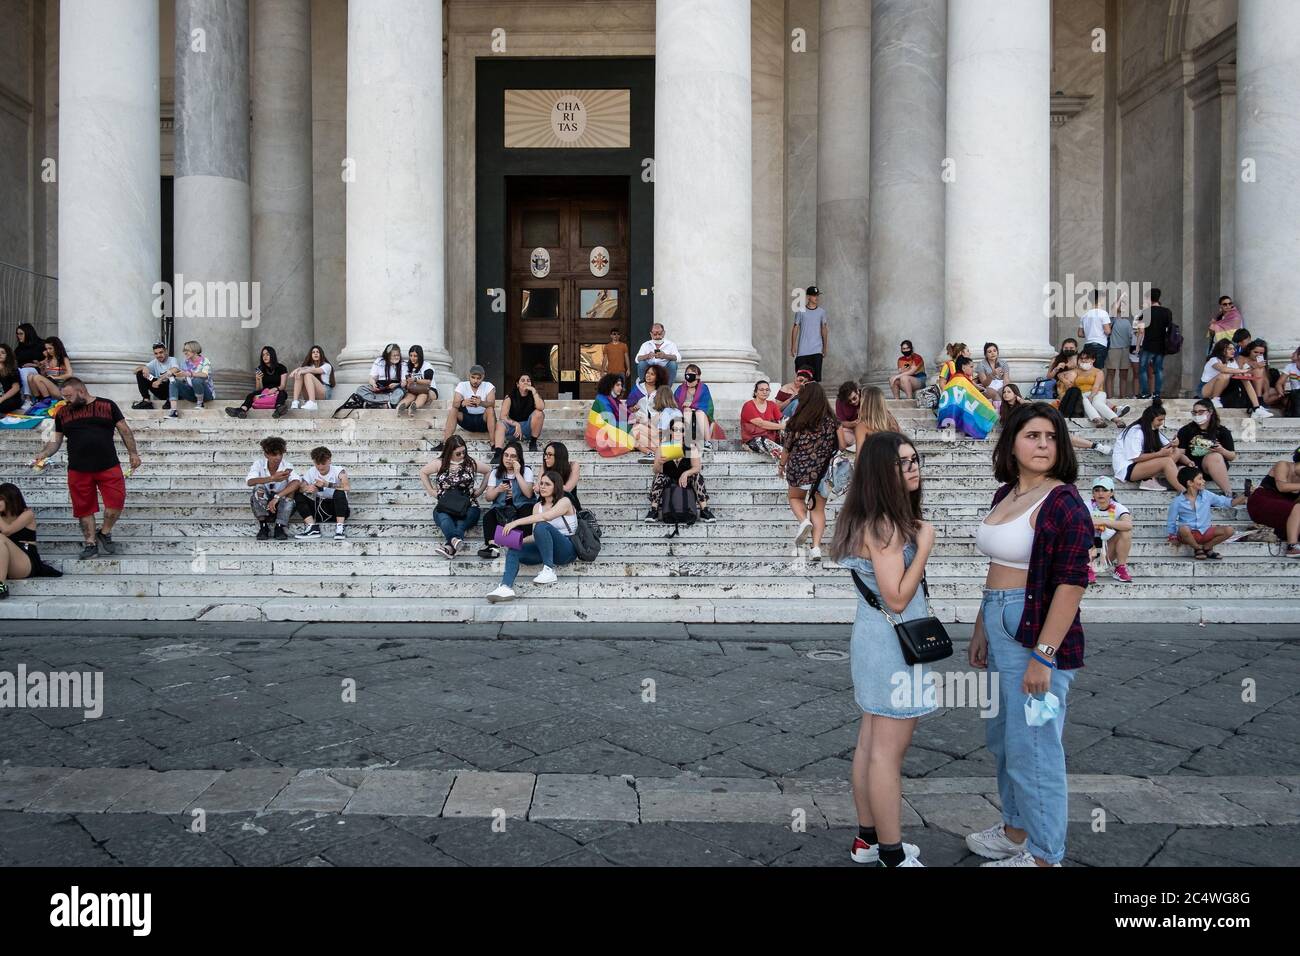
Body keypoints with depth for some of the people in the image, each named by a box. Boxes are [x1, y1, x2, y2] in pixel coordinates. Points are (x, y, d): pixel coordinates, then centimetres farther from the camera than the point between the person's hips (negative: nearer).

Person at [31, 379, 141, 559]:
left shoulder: (107, 405, 1)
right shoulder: (63, 412, 9)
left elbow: (124, 430, 5)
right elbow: (56, 439, 12)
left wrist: (132, 453, 2)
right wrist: (43, 454, -5)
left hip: (109, 467, -2)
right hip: (78, 470, 2)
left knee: (116, 502, -7)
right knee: (84, 508, 6)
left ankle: (104, 533, 17)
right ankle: (90, 543, 18)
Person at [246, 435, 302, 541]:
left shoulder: (287, 467, -13)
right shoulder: (259, 463, -11)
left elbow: (297, 482, -34)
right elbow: (250, 481, -29)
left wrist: (277, 497, -42)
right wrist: (273, 478, -44)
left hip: (281, 507, 0)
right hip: (262, 507, 0)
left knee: (290, 490, -27)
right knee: (259, 488, -29)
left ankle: (280, 527, -19)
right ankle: (263, 527, -16)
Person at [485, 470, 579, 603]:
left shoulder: (564, 502, -4)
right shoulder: (538, 506, 15)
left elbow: (545, 516, -24)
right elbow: (536, 536, 7)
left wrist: (516, 522, -29)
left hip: (567, 549, -6)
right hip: (545, 549, 6)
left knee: (541, 526, -31)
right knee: (514, 549, -16)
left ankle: (549, 570, -27)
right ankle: (506, 587, -38)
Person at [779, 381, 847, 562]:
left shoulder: (796, 423, -9)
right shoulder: (832, 422, -5)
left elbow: (787, 449, 0)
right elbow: (842, 447, -5)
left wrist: (782, 466, 17)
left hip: (799, 470, -2)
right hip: (824, 472, 2)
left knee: (795, 498, 25)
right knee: (819, 508, 13)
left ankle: (804, 521, -3)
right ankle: (816, 546, 2)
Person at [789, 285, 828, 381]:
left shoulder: (821, 312, 8)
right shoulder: (800, 311, 2)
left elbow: (824, 329, 12)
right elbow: (795, 328, 3)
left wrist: (825, 347, 8)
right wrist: (793, 346, -1)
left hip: (817, 350, 1)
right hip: (802, 351, -1)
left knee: (816, 377, -4)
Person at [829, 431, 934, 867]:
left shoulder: (873, 520, 10)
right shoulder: (884, 525, -21)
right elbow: (897, 598, -23)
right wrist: (924, 546, -19)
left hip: (876, 638, 10)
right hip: (893, 644, -10)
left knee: (871, 744, 16)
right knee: (888, 753, 0)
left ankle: (868, 839, 28)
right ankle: (892, 855, 11)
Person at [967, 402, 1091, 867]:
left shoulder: (1063, 502, -14)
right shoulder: (1005, 494, 9)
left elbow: (1072, 583, -18)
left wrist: (1043, 655, -21)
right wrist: (981, 629, 16)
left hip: (1036, 636, -8)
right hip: (999, 631, 8)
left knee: (1032, 748, 3)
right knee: (1002, 740, 20)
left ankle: (1042, 855, 20)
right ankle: (1015, 830, 39)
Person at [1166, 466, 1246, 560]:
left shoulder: (1207, 495, 1)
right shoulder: (1178, 502, -8)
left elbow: (1227, 502, 1)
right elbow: (1171, 522, 0)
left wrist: (1244, 497, -12)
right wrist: (1172, 536, -6)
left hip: (1205, 532, 4)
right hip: (1189, 534, -3)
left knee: (1229, 530, -17)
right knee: (1184, 529, -39)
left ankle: (1207, 547, 4)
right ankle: (1198, 548, -7)